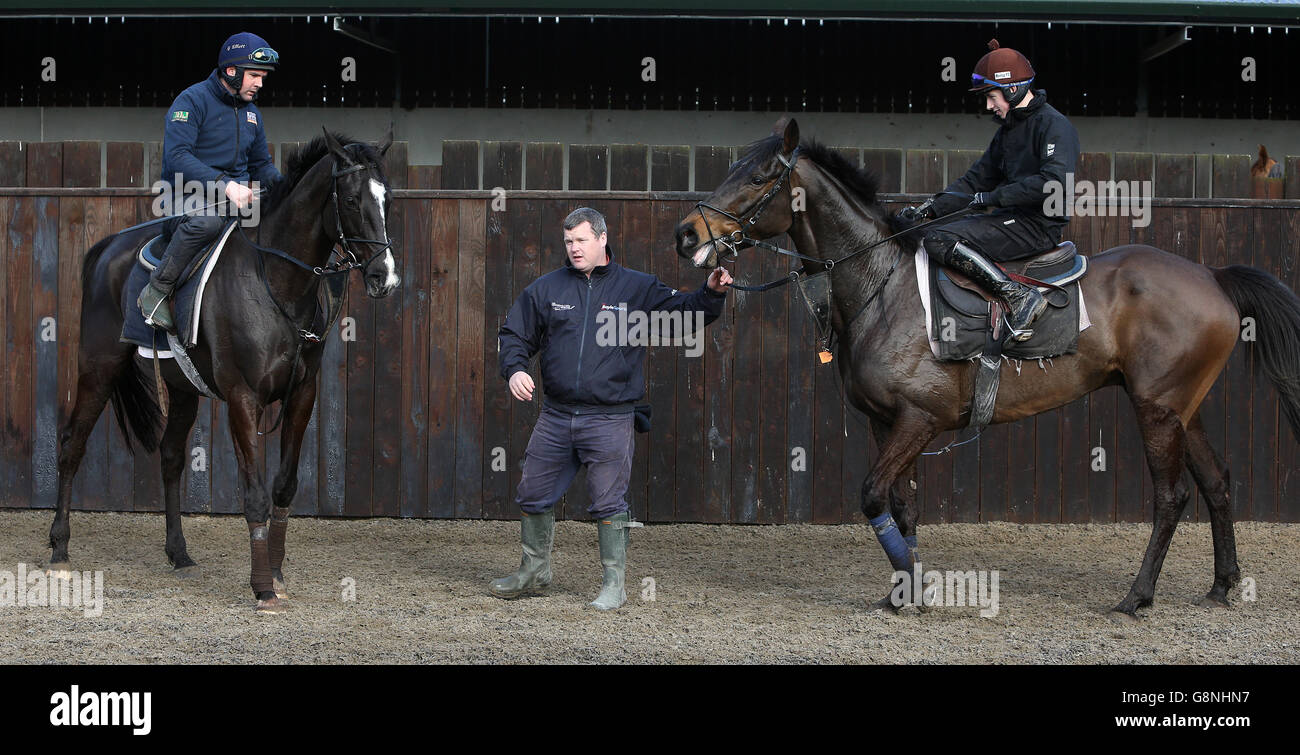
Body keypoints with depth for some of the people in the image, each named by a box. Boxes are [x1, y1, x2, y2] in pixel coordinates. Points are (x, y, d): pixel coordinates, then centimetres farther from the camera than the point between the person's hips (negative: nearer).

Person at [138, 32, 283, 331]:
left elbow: (261, 165, 27)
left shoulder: (252, 113, 18)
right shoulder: (193, 101, -7)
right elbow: (176, 157, -20)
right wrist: (225, 184, -30)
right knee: (209, 220, -40)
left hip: (237, 193, 7)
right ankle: (156, 292, -26)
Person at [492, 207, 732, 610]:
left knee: (608, 502, -3)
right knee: (533, 496, 11)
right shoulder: (547, 288, 7)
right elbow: (514, 335, 11)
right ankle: (534, 571, 28)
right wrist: (514, 369, -8)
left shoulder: (637, 289, 3)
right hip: (555, 416, 3)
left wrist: (711, 293, -17)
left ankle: (614, 583, 8)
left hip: (609, 421, -3)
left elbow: (682, 314, 1)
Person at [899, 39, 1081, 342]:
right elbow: (976, 180, 20)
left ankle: (1019, 295, -28)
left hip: (1037, 225, -10)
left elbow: (1054, 182, -25)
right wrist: (928, 209, 8)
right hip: (1013, 219, 10)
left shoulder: (1054, 126, -11)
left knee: (939, 239, -23)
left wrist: (996, 197, -21)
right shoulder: (1008, 129, 19)